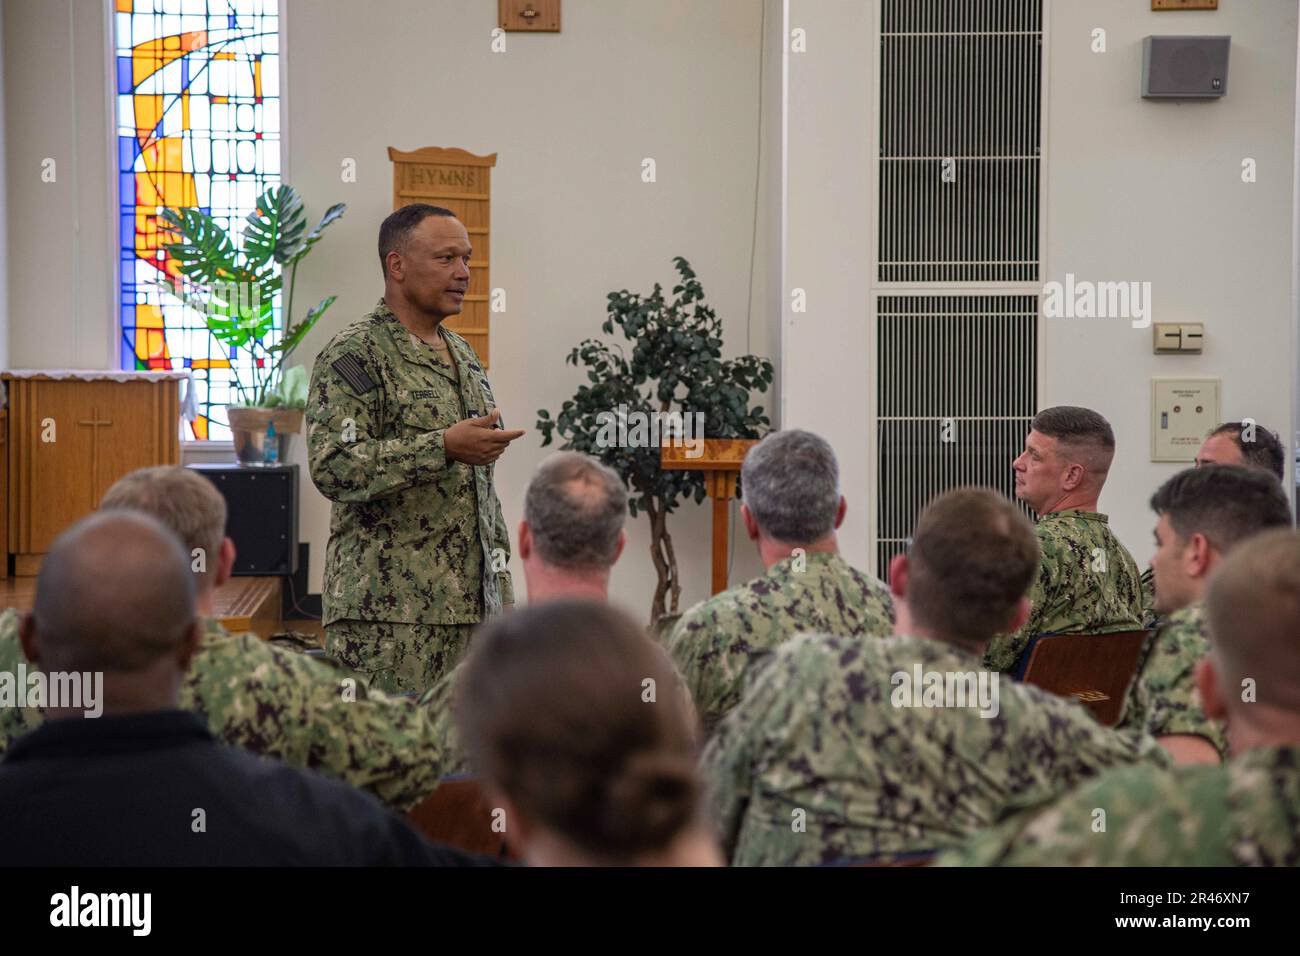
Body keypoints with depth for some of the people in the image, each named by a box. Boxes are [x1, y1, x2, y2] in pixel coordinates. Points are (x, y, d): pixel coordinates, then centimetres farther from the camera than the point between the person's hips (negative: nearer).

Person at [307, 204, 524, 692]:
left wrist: (502, 587, 21)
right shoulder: (355, 354, -7)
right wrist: (444, 447, -23)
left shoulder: (463, 354, 20)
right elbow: (332, 467, -20)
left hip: (469, 603, 8)